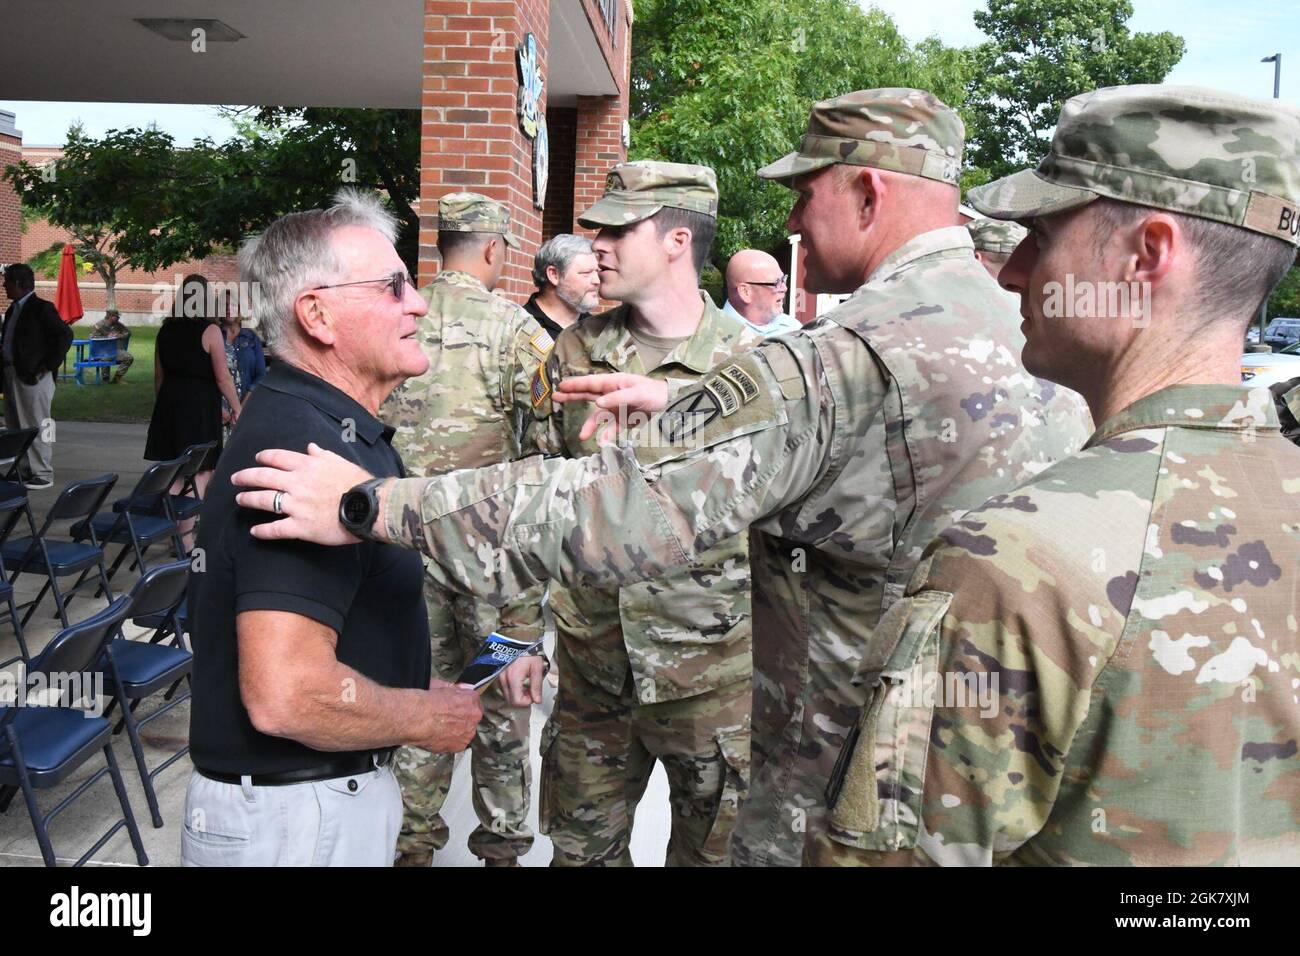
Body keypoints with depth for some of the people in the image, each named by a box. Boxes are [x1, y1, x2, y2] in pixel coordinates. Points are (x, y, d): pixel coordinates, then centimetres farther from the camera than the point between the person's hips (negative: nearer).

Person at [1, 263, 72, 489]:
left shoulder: (41, 308, -10)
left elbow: (65, 335, -16)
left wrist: (49, 365, -16)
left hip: (33, 377, -9)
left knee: (36, 426, -4)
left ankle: (43, 474, 2)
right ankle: (22, 471, 21)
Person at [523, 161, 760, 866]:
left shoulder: (750, 365, -10)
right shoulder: (576, 352, 3)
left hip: (713, 671, -4)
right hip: (592, 659, 4)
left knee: (713, 848, 13)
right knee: (581, 847, 19)